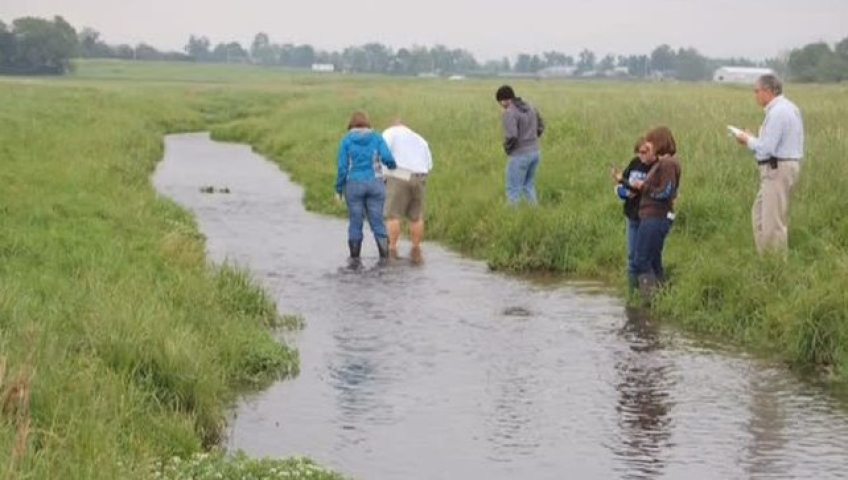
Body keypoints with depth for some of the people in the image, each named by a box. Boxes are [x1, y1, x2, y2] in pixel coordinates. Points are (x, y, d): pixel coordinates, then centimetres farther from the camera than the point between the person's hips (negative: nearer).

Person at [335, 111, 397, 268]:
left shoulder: (347, 140, 2)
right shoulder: (377, 138, 3)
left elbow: (343, 167, -3)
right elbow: (387, 158, -9)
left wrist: (339, 189, 4)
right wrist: (393, 168, 13)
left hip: (354, 185, 0)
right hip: (375, 184, 0)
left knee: (355, 222, 7)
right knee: (377, 221, 5)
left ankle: (354, 259, 10)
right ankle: (384, 257, 1)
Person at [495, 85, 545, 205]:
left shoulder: (510, 113, -18)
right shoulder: (529, 107, 8)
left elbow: (511, 136, -28)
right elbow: (540, 126, 20)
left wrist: (507, 148, -8)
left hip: (520, 156, -8)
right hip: (534, 152, 8)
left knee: (513, 190, 3)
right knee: (528, 186, 21)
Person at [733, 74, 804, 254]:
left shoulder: (777, 112, -19)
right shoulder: (789, 108, 13)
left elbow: (766, 148, -22)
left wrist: (748, 140, -5)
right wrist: (753, 140, 11)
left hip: (777, 170, -11)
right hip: (784, 166, 11)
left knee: (773, 221, -4)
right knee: (760, 213, 18)